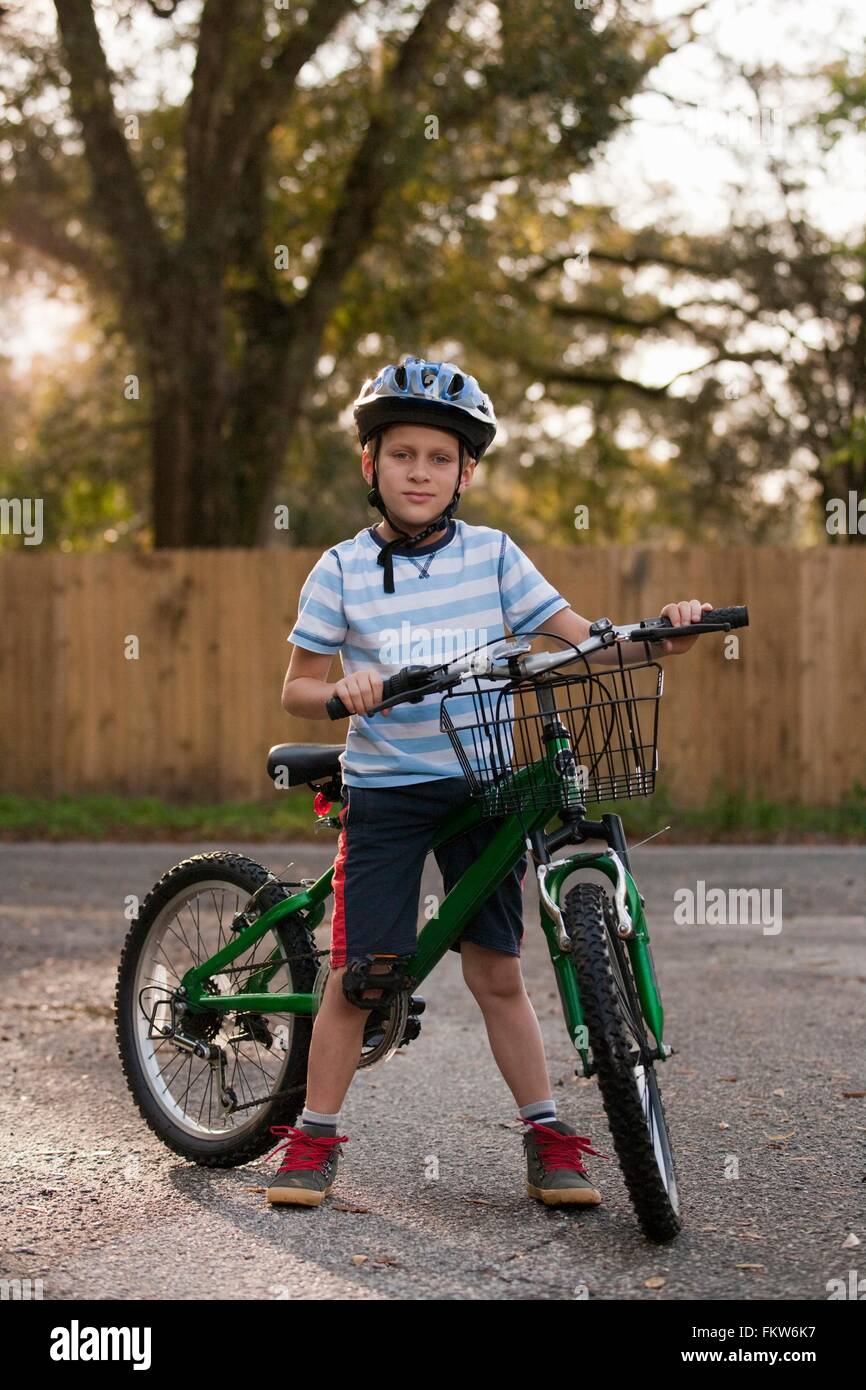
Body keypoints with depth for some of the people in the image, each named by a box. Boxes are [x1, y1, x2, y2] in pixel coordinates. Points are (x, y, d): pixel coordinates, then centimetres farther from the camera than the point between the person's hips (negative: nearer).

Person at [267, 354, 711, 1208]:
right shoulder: (341, 571, -1)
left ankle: (547, 1139, 14)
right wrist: (342, 691, -19)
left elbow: (581, 640, -1)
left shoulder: (492, 556, 2)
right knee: (359, 974, -2)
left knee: (497, 973, 4)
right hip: (383, 789, -1)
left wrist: (658, 637, -19)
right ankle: (315, 1137, 13)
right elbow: (297, 691, 3)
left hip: (481, 785, 1)